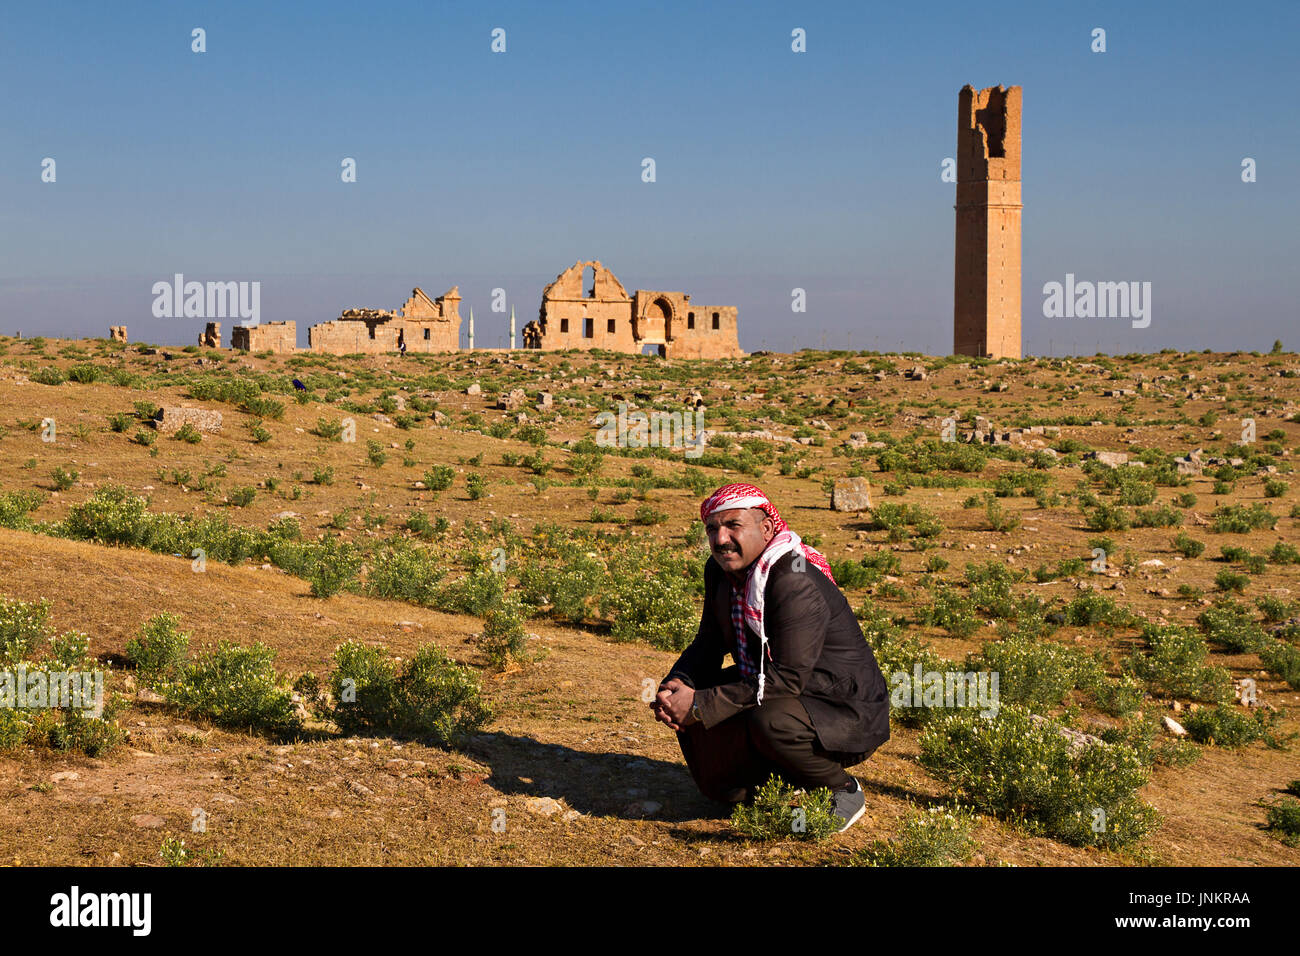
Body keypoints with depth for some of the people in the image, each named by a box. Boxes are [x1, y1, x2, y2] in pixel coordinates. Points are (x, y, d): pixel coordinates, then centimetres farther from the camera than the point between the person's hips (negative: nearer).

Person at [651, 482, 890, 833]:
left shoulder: (796, 584, -27)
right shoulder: (720, 571, 0)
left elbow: (789, 678, -31)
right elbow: (709, 645, 10)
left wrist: (701, 704, -29)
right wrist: (676, 686, -11)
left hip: (847, 712, -8)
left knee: (770, 721, -35)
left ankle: (843, 790, -8)